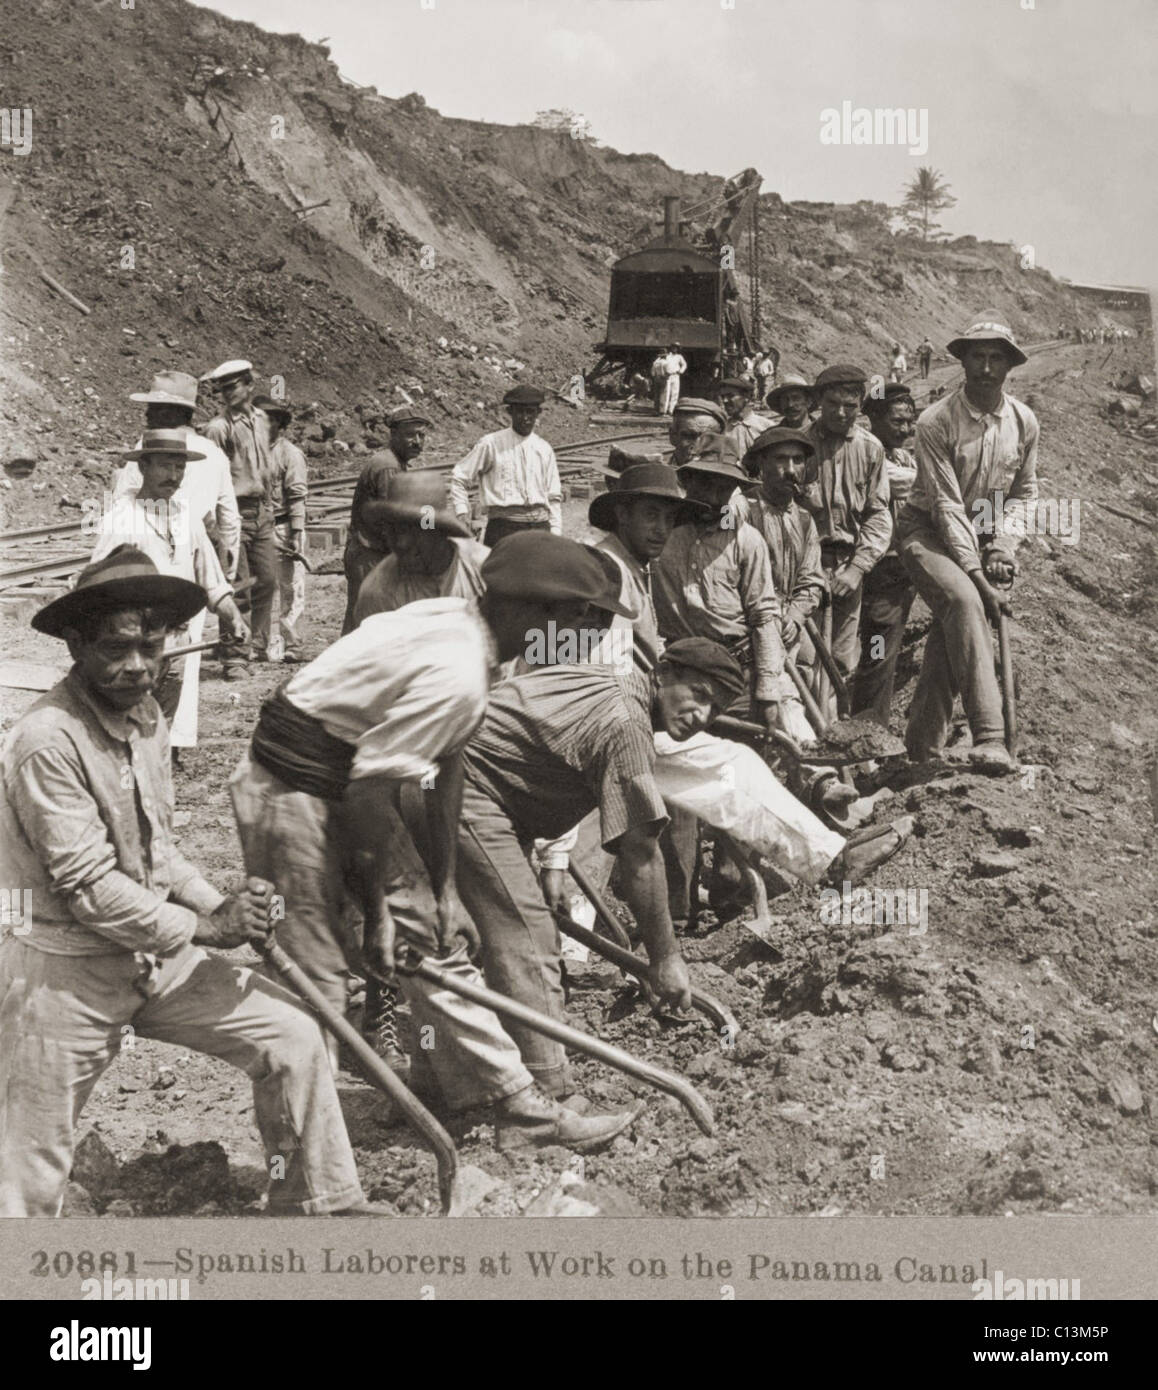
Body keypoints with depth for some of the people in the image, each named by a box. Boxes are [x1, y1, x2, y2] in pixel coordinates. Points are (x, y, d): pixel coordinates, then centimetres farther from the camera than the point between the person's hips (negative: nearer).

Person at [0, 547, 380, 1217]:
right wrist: (206, 927, -16)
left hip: (157, 954, 8)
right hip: (64, 972, -8)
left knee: (293, 1035, 7)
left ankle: (318, 1202, 24)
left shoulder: (148, 721, 4)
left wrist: (224, 907, -3)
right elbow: (88, 887, -22)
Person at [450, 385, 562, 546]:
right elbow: (459, 477, 11)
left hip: (540, 527, 4)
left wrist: (555, 534, 9)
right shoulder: (491, 444, 3)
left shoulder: (544, 449, 14)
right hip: (504, 525, -4)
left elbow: (554, 497, 19)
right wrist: (462, 513, 1)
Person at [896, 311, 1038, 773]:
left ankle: (923, 745, 7)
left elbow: (1024, 493, 13)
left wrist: (1004, 545, -6)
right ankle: (988, 737, -37)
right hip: (930, 533, -5)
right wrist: (978, 577, -23)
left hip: (982, 539, 5)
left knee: (949, 627, -9)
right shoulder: (935, 422, -16)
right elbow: (947, 507, -19)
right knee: (963, 600, -31)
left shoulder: (1024, 423, 0)